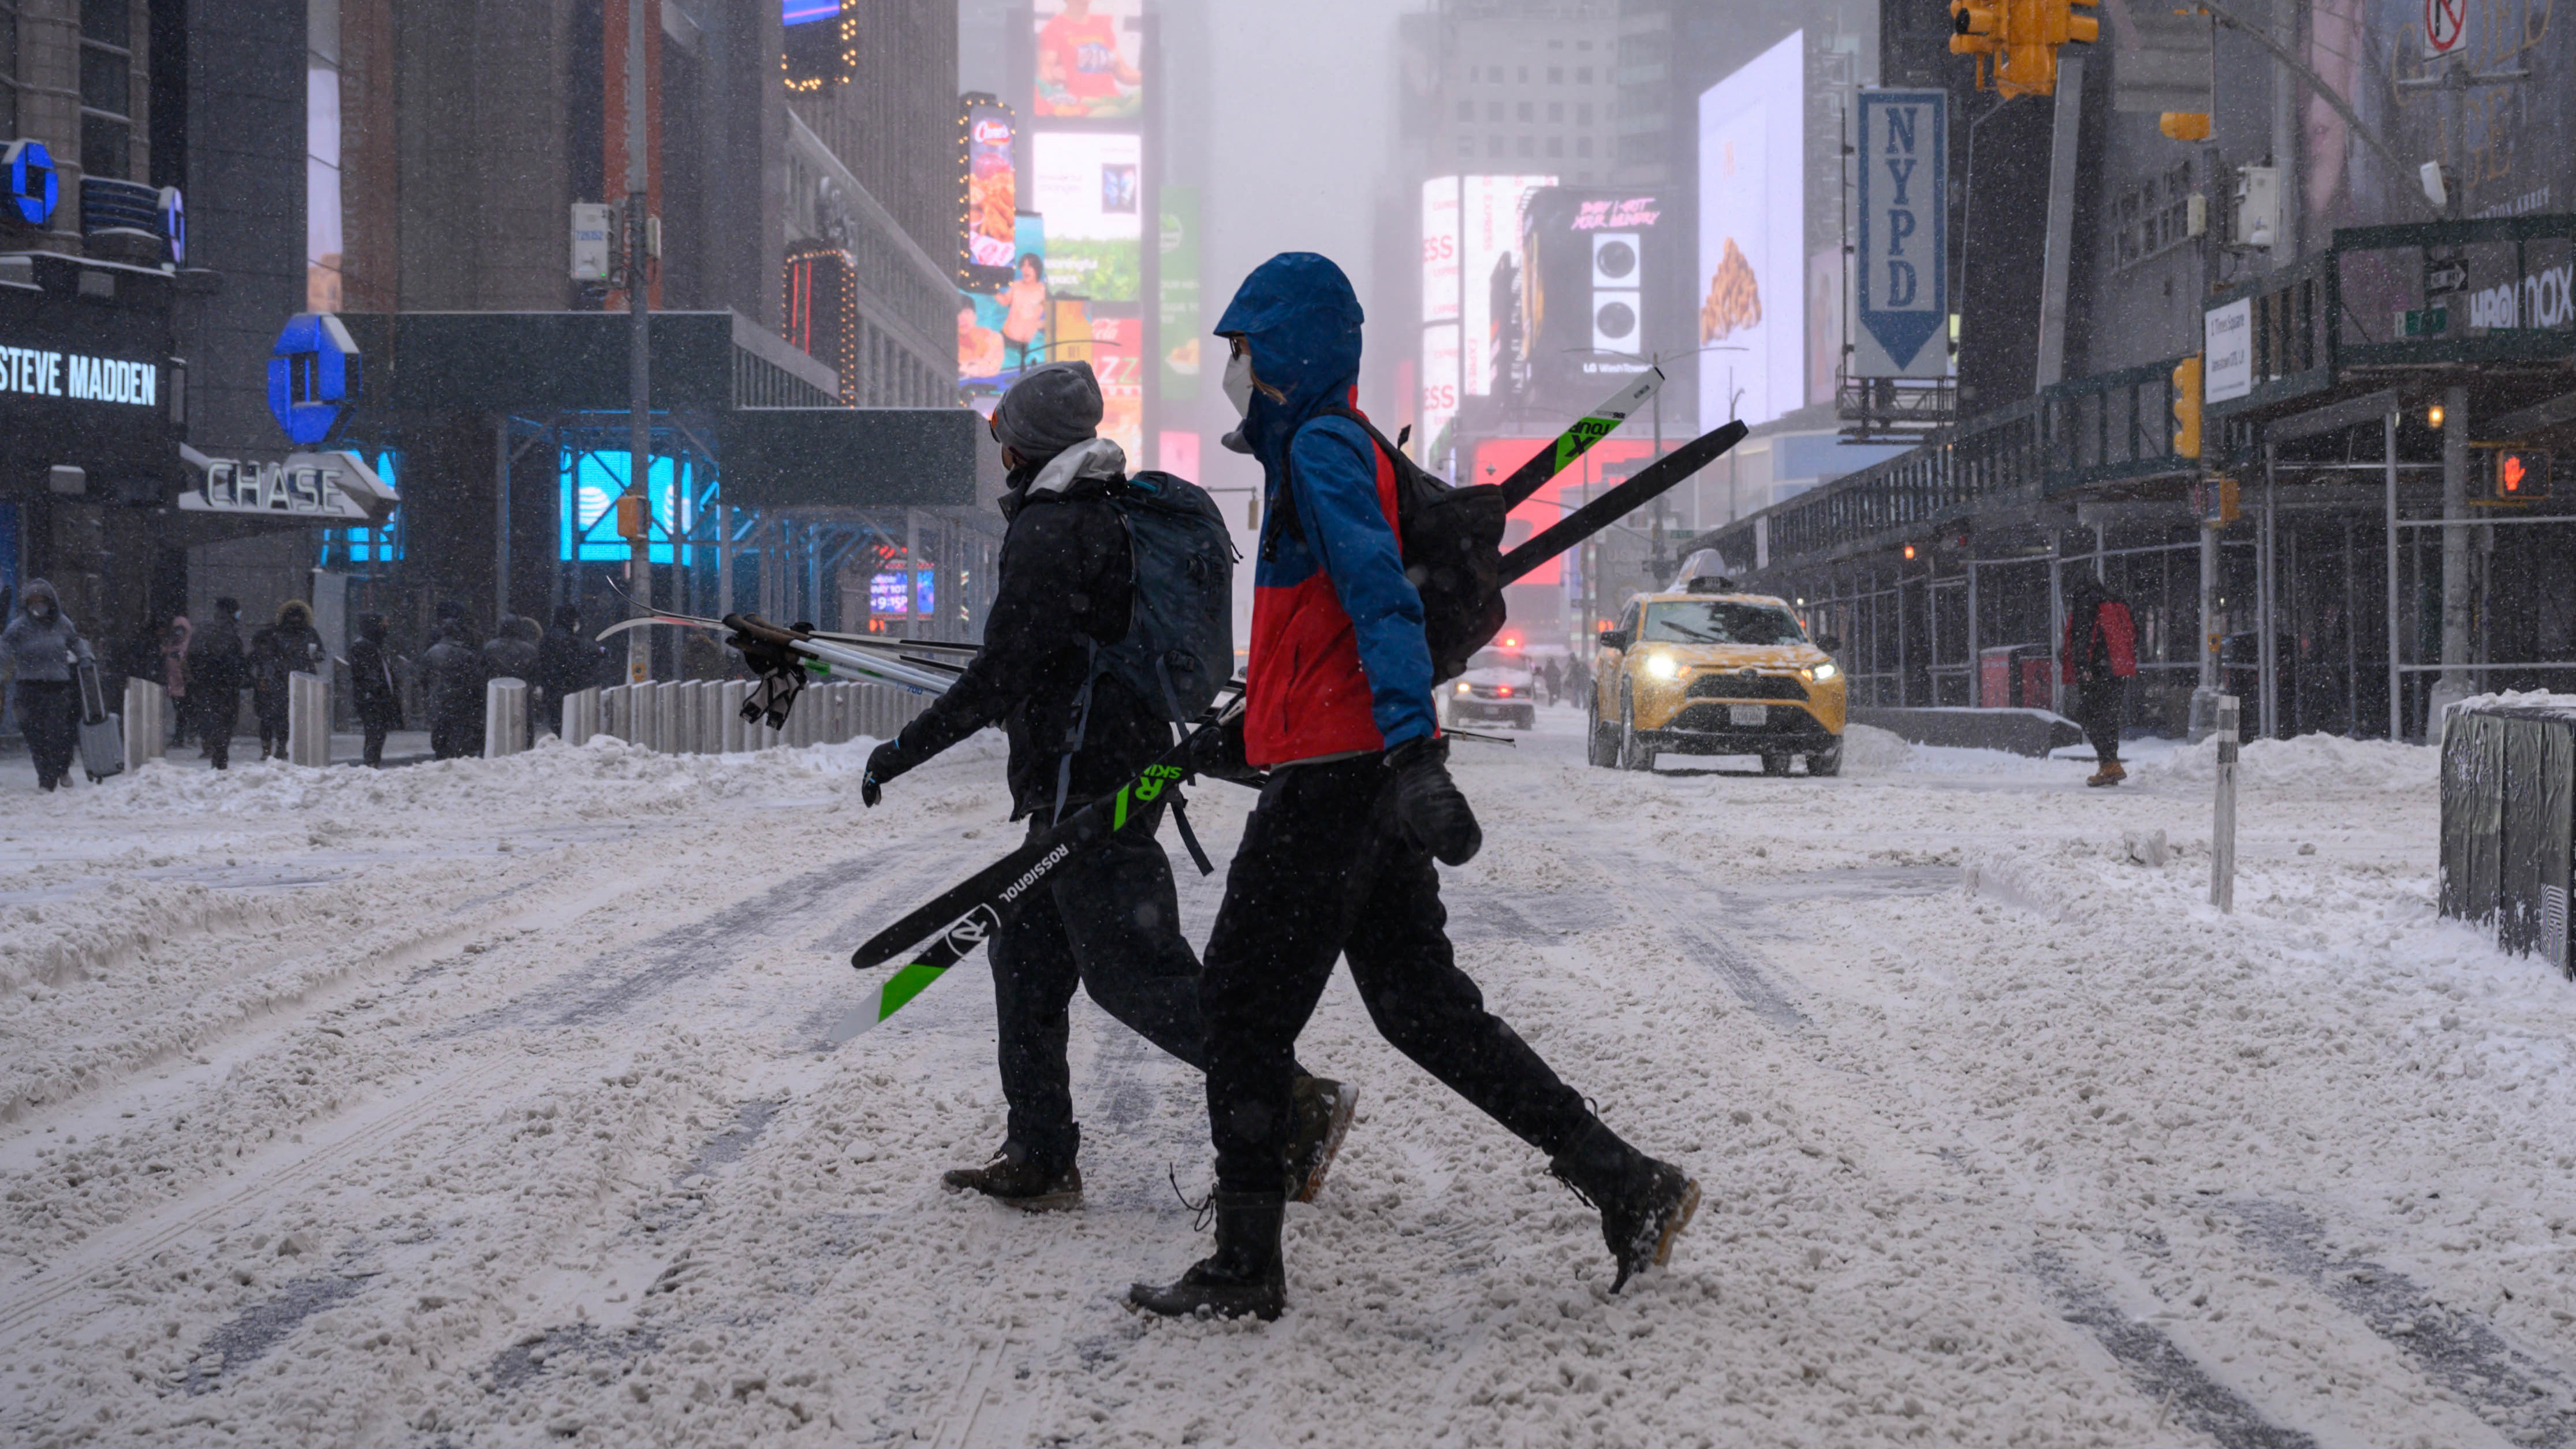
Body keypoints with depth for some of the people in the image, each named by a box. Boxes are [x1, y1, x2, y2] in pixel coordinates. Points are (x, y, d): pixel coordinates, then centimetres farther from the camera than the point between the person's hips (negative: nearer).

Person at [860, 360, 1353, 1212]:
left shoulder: (1046, 531, -16)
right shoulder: (1116, 516, 14)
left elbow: (1001, 676, -19)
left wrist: (906, 749, -12)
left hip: (1081, 783, -10)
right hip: (1126, 765, 10)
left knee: (1135, 969, -7)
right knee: (1027, 957, 13)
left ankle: (1294, 1106, -8)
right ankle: (1040, 1158, 15)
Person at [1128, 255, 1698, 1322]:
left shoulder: (1320, 449, -11)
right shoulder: (1335, 445, 19)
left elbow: (1381, 599, -24)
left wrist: (1411, 752, -35)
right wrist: (1249, 722, 40)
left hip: (1331, 780, -10)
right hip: (1371, 778, 10)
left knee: (1242, 1006, -1)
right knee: (1420, 1003, 12)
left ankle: (1245, 1269, 6)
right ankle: (1625, 1185, 9)